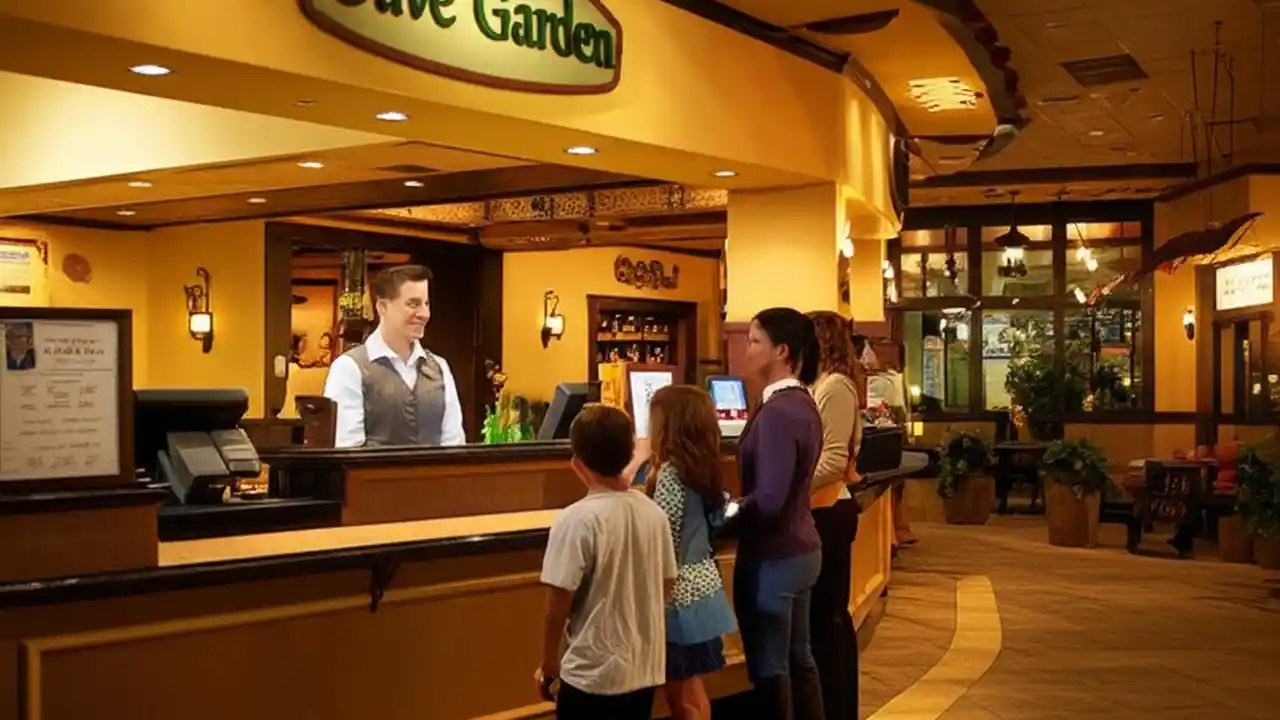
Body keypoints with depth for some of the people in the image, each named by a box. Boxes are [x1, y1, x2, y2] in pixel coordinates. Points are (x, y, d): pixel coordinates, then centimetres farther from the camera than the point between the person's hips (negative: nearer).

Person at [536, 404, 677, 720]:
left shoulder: (576, 520, -18)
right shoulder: (654, 513, -1)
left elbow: (559, 604, -14)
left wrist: (549, 666, 0)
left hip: (592, 674, -6)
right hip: (645, 670, 6)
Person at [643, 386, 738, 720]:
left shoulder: (670, 472, -19)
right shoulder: (703, 467, 5)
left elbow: (664, 545, -19)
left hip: (680, 593, -9)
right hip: (702, 585, 9)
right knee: (692, 691, 19)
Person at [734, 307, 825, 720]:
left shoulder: (777, 412, -22)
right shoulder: (802, 404, 7)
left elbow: (768, 501, -26)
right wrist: (738, 503, 6)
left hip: (773, 557, -9)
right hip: (802, 550, 9)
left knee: (769, 669, 4)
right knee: (798, 659, 19)